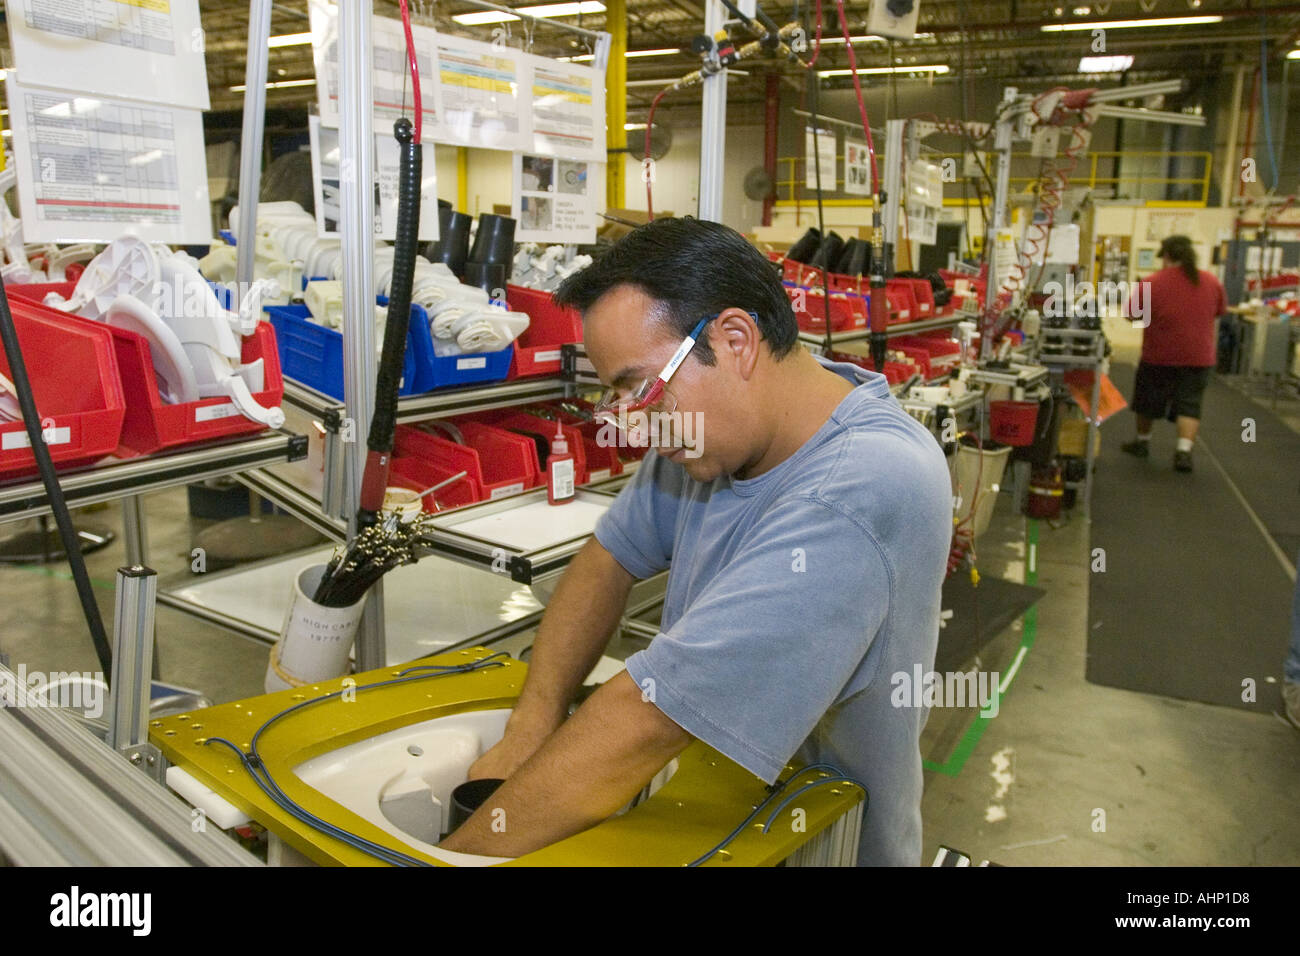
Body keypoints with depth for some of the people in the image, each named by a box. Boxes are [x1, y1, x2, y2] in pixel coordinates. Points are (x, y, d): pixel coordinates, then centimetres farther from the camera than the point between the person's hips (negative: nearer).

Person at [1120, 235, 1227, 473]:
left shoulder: (1153, 283, -12)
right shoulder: (1211, 282, 1)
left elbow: (1132, 314, -4)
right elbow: (1220, 311, 15)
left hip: (1159, 355, -2)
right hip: (1198, 355, 2)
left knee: (1148, 399, 16)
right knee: (1189, 403, 4)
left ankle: (1143, 442, 30)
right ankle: (1184, 450, -11)